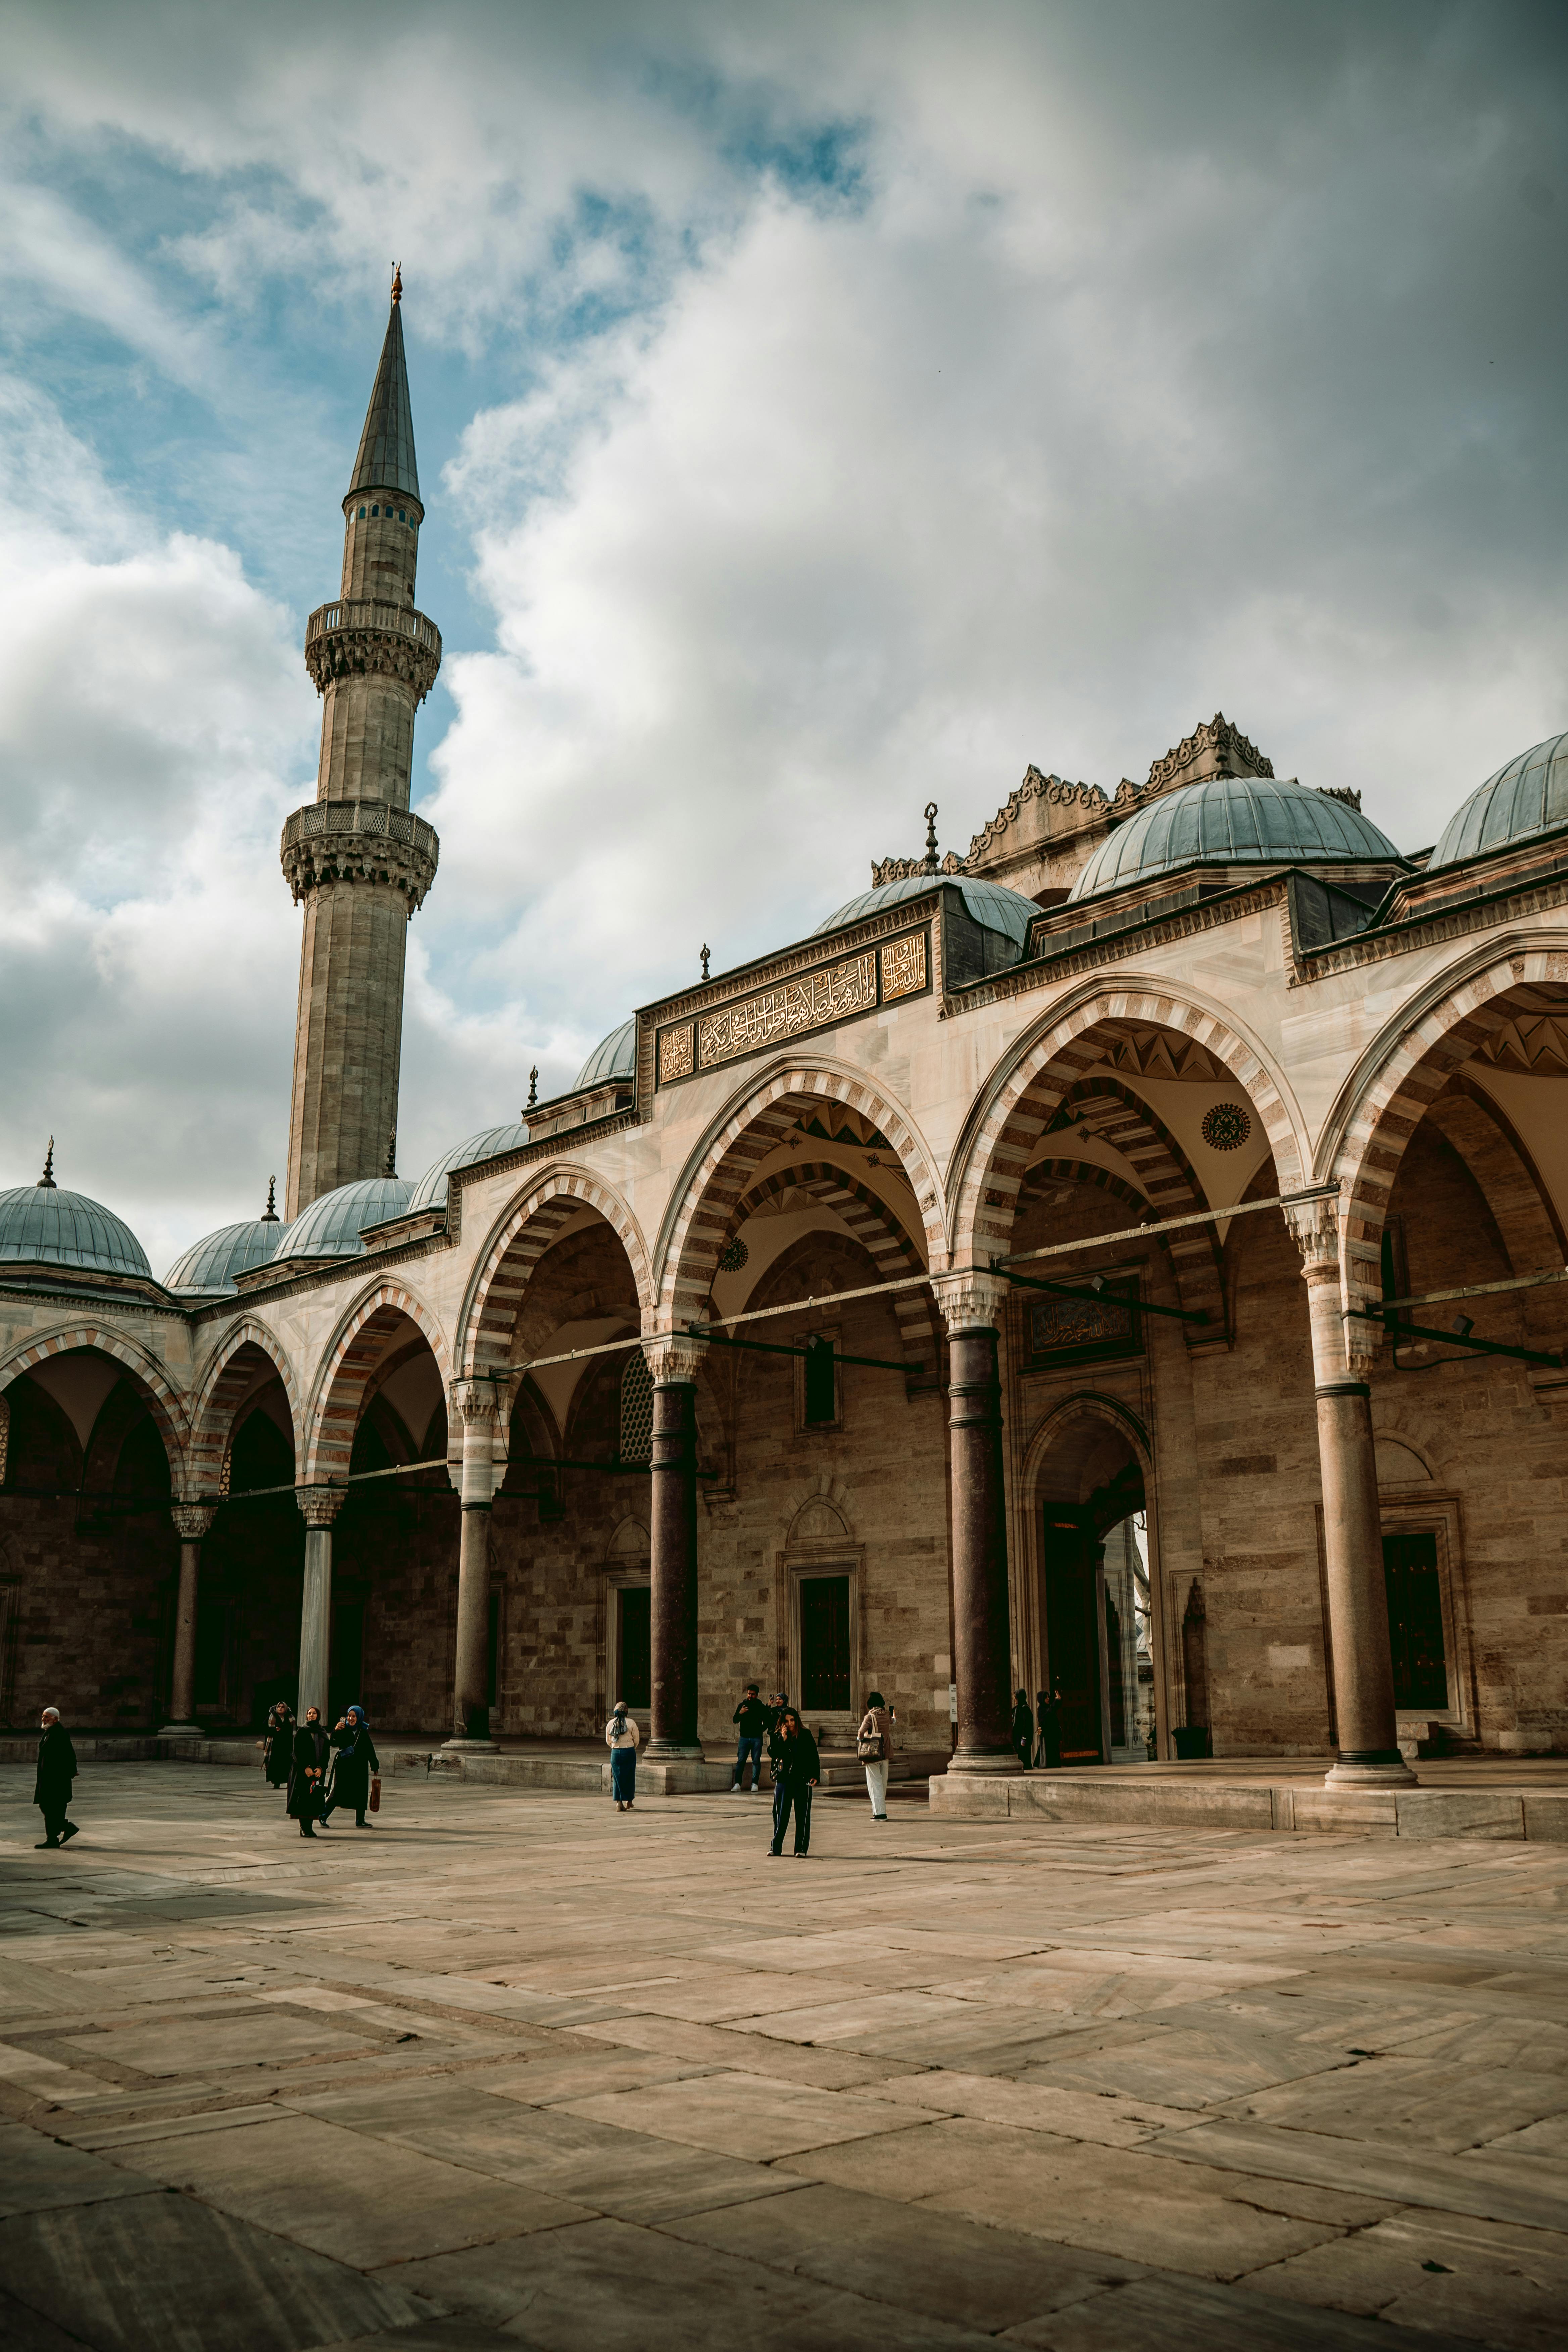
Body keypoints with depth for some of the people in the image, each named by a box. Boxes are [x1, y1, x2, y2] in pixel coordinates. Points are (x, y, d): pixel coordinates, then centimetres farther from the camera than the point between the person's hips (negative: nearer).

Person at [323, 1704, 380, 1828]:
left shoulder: (364, 1731, 4)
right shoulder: (343, 1729, -4)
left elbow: (370, 1749, 7)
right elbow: (334, 1744, -18)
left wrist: (375, 1766, 7)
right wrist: (336, 1732, -34)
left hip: (360, 1767, 3)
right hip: (344, 1766, -3)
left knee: (361, 1794, 5)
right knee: (338, 1792, -6)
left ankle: (360, 1821, 12)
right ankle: (323, 1815, 8)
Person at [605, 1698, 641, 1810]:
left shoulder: (610, 1724, 2)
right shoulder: (631, 1723, -6)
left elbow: (608, 1741, 11)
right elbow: (637, 1740, -1)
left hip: (615, 1753, 2)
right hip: (629, 1752, -2)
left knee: (617, 1777, 7)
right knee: (629, 1777, 12)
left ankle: (619, 1803, 1)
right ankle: (629, 1801, 21)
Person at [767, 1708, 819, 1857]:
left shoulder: (806, 1736, 0)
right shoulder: (779, 1737, 5)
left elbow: (814, 1757, 2)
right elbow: (774, 1754, -7)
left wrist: (815, 1776, -6)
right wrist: (783, 1740, -16)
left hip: (803, 1780, -2)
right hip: (783, 1779, 2)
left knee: (802, 1814, 1)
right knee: (780, 1814, 4)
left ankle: (801, 1849, 7)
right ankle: (776, 1847, 14)